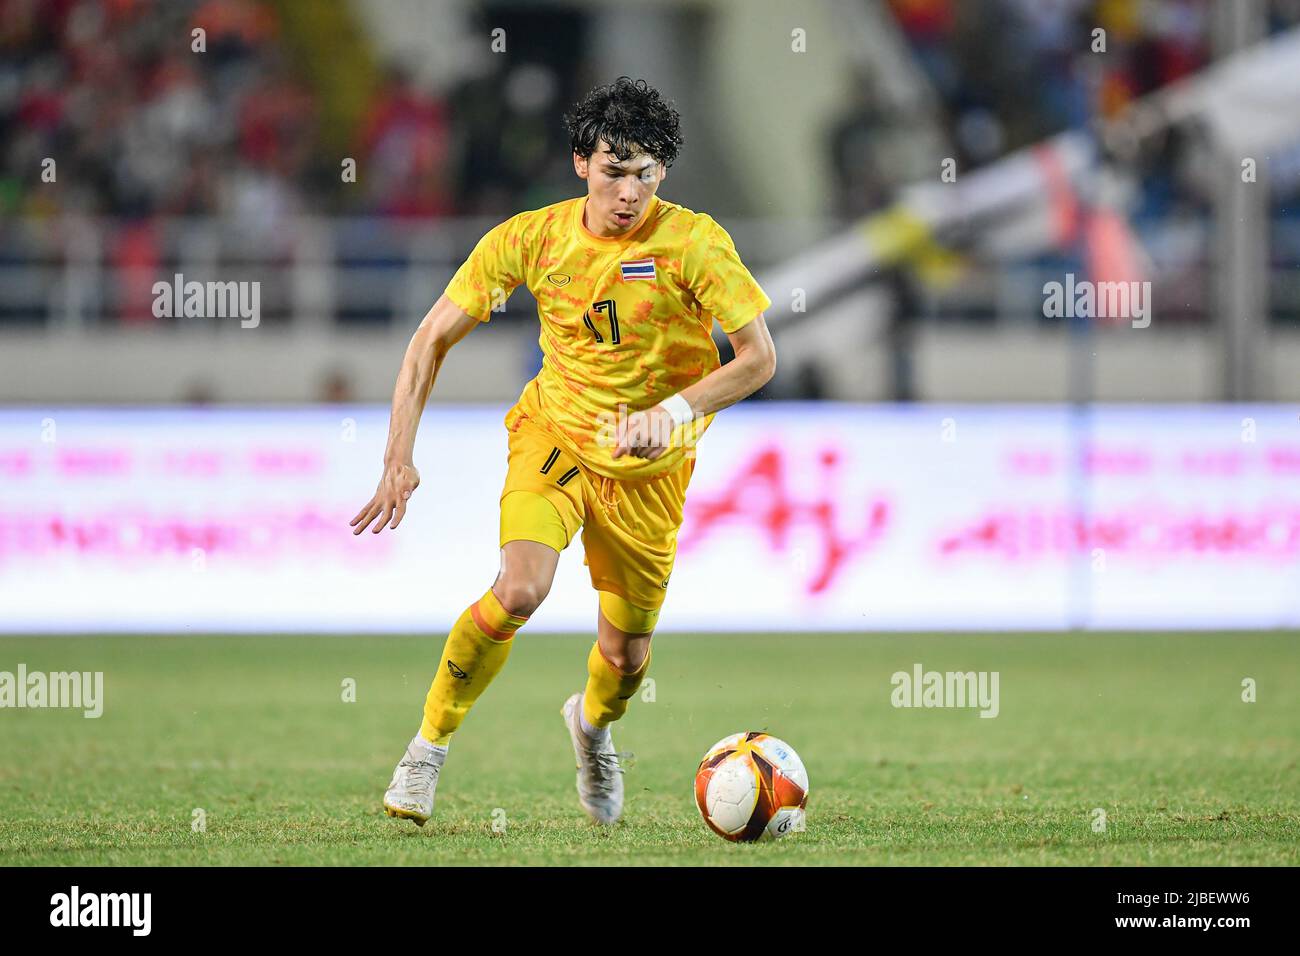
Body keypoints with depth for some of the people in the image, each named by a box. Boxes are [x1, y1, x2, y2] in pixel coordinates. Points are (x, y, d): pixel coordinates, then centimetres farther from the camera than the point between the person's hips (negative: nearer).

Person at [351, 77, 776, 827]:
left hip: (648, 467, 0)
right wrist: (400, 458, -13)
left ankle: (594, 723, 45)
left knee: (626, 654, 7)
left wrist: (674, 411, -31)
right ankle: (430, 748, -8)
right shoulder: (532, 239, -12)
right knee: (520, 590, -27)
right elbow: (434, 339, -5)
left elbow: (758, 356, -15)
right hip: (555, 432, 0)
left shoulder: (693, 242, -17)